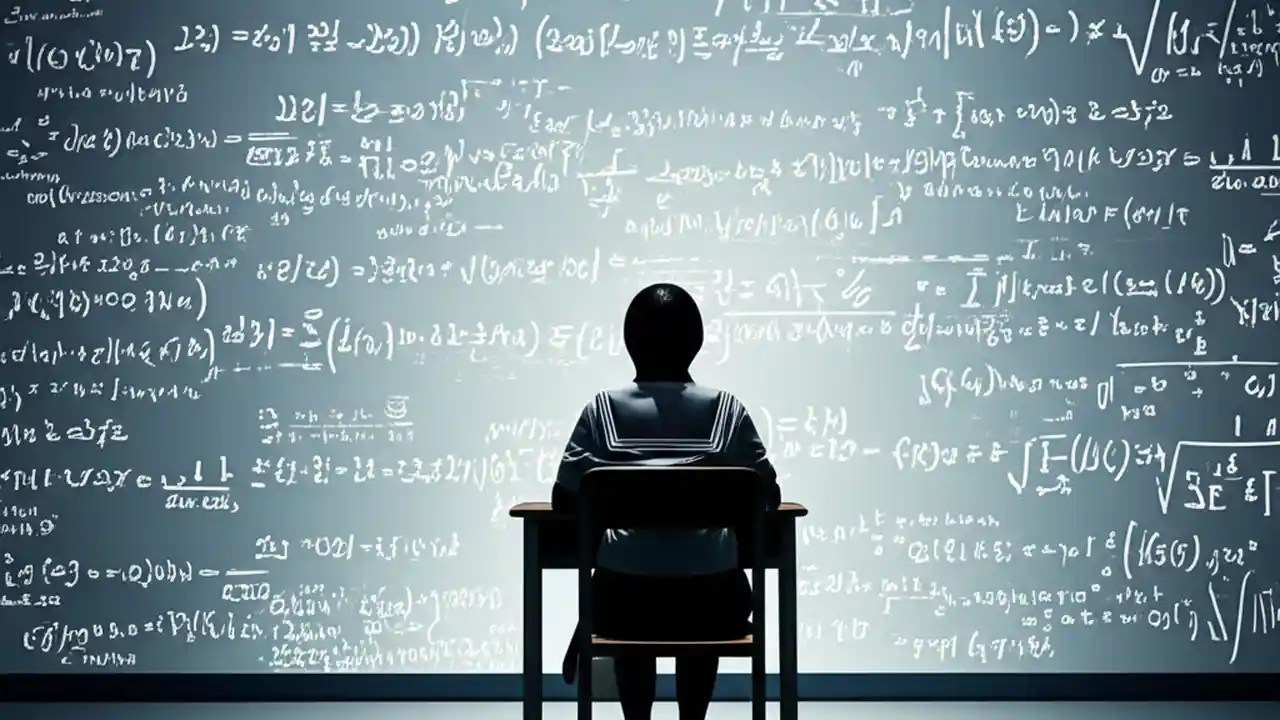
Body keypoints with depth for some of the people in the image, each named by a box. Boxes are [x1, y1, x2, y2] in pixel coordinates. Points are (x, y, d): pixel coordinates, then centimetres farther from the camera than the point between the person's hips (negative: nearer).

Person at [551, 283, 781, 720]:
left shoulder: (603, 410, -3)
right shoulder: (726, 410, -3)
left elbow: (564, 500, 3)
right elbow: (769, 497, 6)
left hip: (626, 597, 0)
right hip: (711, 600, 0)